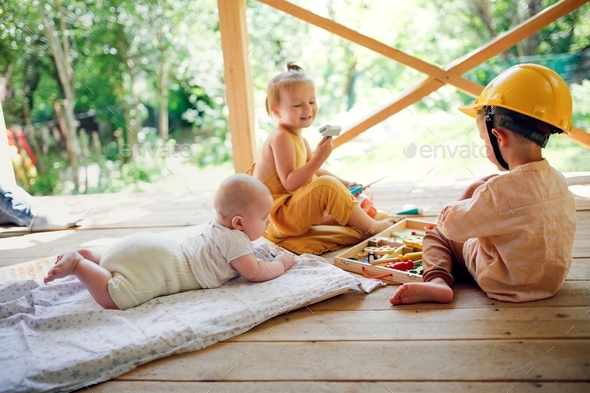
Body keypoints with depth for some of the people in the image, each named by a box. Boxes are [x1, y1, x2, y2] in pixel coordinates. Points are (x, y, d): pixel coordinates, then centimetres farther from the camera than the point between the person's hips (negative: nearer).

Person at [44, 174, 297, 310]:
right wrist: (281, 264, 5)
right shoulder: (235, 239, -10)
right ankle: (76, 264, -10)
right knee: (112, 298, -17)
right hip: (154, 265, -9)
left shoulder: (217, 225, 18)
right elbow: (254, 272, -12)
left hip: (157, 246, 9)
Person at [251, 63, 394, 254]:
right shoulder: (281, 137, -19)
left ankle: (357, 221, 1)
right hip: (278, 216, -11)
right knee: (327, 185, -28)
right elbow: (289, 182, -27)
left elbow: (313, 172, 19)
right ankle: (371, 228, -15)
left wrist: (343, 183, 9)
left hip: (292, 213, 11)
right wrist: (319, 158, -32)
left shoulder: (299, 139, 11)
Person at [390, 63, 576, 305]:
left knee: (436, 235, 6)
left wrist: (468, 196, -2)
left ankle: (437, 282, -12)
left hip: (507, 286, -8)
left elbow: (452, 226, -20)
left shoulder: (500, 190, -28)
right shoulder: (558, 181, -3)